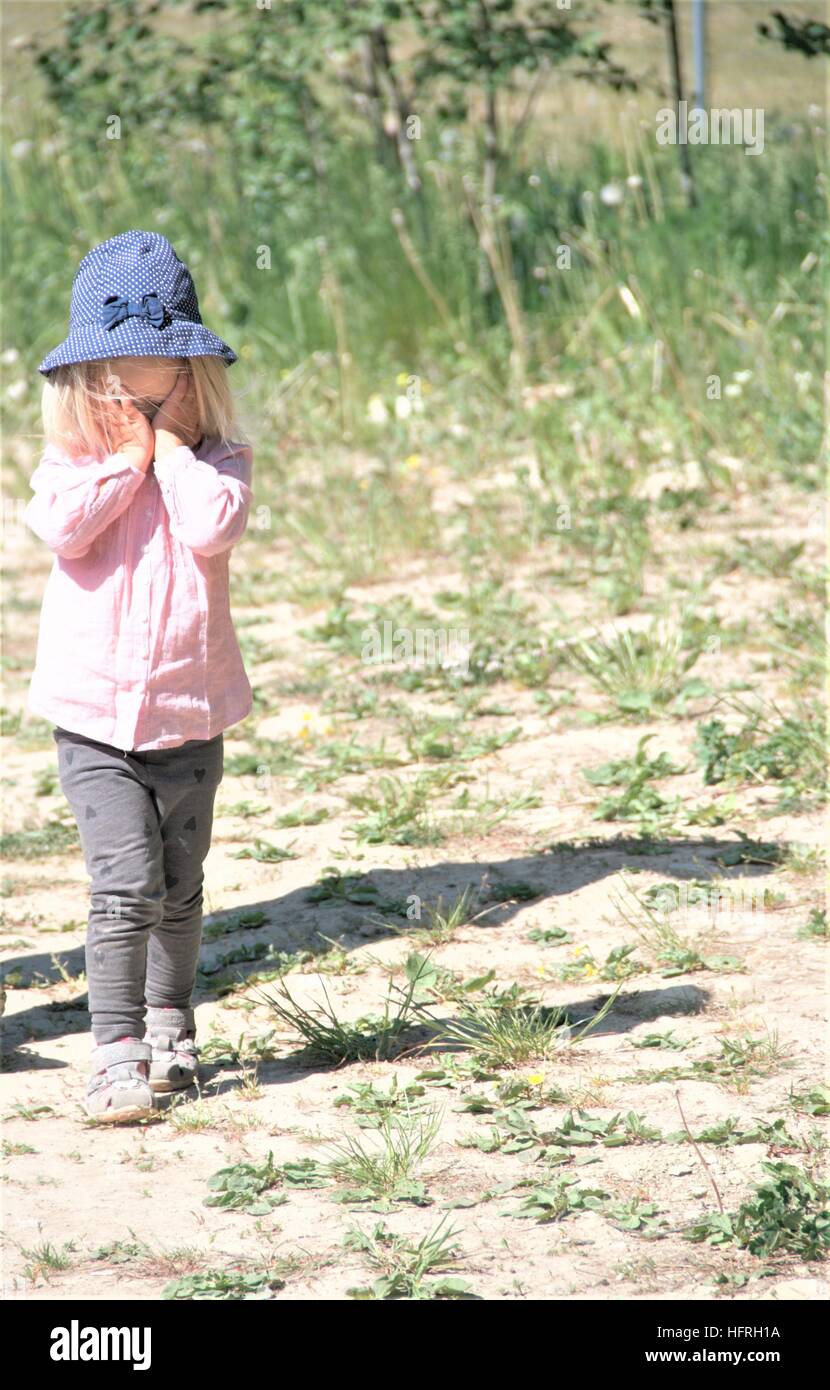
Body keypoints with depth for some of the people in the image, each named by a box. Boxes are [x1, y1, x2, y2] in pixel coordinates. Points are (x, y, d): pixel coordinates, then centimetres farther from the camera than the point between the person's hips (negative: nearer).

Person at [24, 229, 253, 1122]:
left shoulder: (216, 459, 1)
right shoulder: (73, 458, 2)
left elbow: (213, 527, -20)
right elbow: (61, 526, -19)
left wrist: (172, 445, -13)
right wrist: (126, 456, -13)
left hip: (188, 716, 2)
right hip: (93, 714, -1)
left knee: (179, 888, 14)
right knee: (125, 883, -12)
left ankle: (168, 1025, 34)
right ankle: (117, 1052, -10)